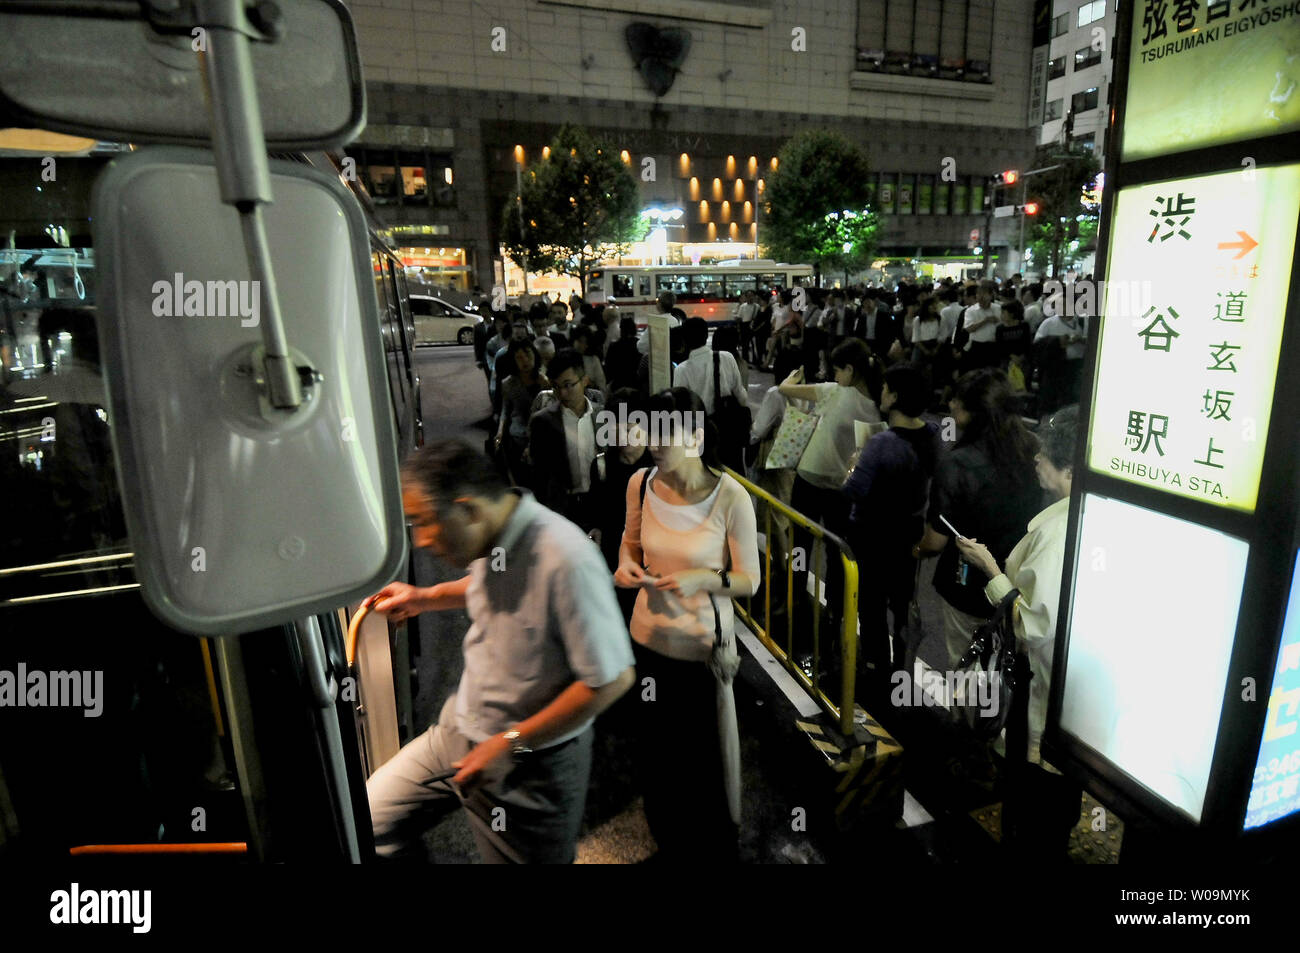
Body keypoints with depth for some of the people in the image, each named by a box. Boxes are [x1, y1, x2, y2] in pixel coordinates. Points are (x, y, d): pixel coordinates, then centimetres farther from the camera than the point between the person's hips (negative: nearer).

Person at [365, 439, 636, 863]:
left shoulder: (565, 560, -32)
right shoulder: (491, 535, -6)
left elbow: (613, 678, -28)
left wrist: (513, 742, -21)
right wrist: (426, 598, 3)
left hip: (531, 761, -7)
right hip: (458, 731, 7)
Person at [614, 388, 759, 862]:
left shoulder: (730, 497, -21)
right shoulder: (641, 484, -9)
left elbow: (749, 580, -13)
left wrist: (702, 579, -30)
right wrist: (626, 562, -12)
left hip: (703, 643, -4)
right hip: (650, 635, 4)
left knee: (706, 751, 14)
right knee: (658, 745, 22)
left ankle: (713, 847, 45)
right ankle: (666, 839, 52)